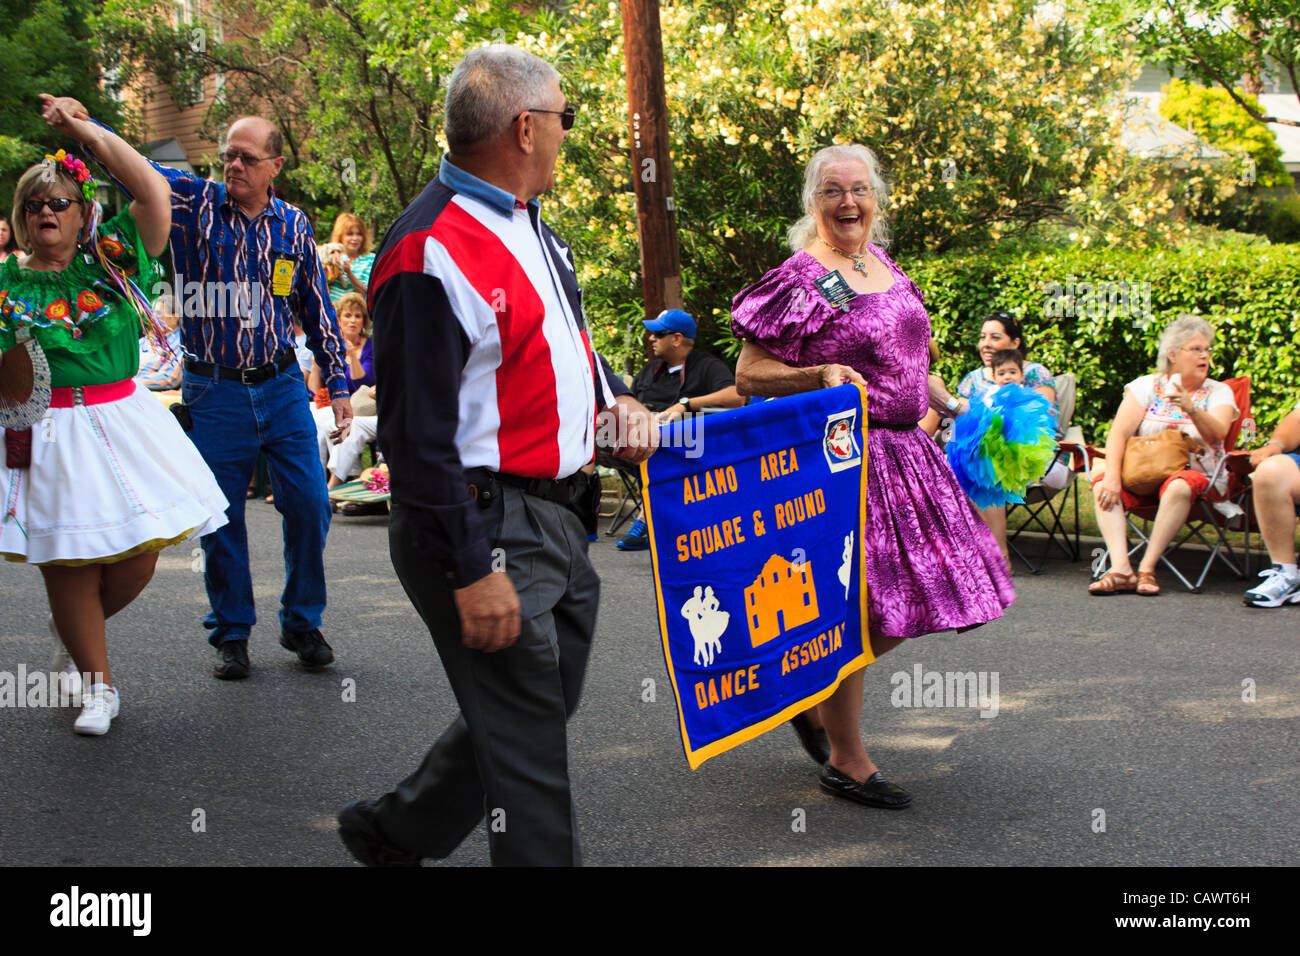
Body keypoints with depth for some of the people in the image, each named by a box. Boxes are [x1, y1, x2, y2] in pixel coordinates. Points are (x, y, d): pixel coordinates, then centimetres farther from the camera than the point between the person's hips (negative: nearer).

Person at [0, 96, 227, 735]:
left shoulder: (112, 260, 3)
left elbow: (154, 194, -9)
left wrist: (88, 130, -6)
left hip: (124, 424, 1)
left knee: (139, 557, 4)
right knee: (69, 565, 2)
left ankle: (73, 629, 36)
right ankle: (97, 685, 20)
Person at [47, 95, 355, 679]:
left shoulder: (292, 225, 4)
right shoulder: (194, 203, -1)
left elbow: (317, 308, 10)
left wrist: (338, 384, 9)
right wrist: (85, 125, -31)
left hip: (281, 385, 2)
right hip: (213, 391, -1)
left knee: (308, 505, 0)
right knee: (221, 517, 4)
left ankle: (302, 623, 18)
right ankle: (231, 635, 19)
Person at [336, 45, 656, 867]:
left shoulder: (526, 221, 11)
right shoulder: (431, 255, -20)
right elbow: (418, 434, -21)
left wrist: (615, 397, 8)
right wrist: (472, 573, -21)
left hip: (555, 517, 10)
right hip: (488, 530, -10)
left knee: (543, 704, 20)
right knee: (526, 743, -1)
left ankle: (395, 831, 36)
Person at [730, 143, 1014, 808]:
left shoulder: (888, 271, 14)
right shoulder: (798, 280, -9)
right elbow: (748, 375, -10)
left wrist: (954, 407, 16)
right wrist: (823, 375, -23)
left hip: (904, 449, 8)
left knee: (909, 597, 10)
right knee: (851, 608, -5)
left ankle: (814, 695, 30)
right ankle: (846, 761, 9)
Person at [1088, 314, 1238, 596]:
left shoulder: (1218, 392, 5)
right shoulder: (1147, 385, 6)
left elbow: (1216, 434, -15)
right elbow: (1119, 432, -7)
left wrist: (1192, 409, -35)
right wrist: (1112, 477, -22)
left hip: (1194, 472, -2)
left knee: (1178, 487, -37)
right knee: (1101, 482, -26)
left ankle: (1147, 569, -33)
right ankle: (1121, 569, -36)